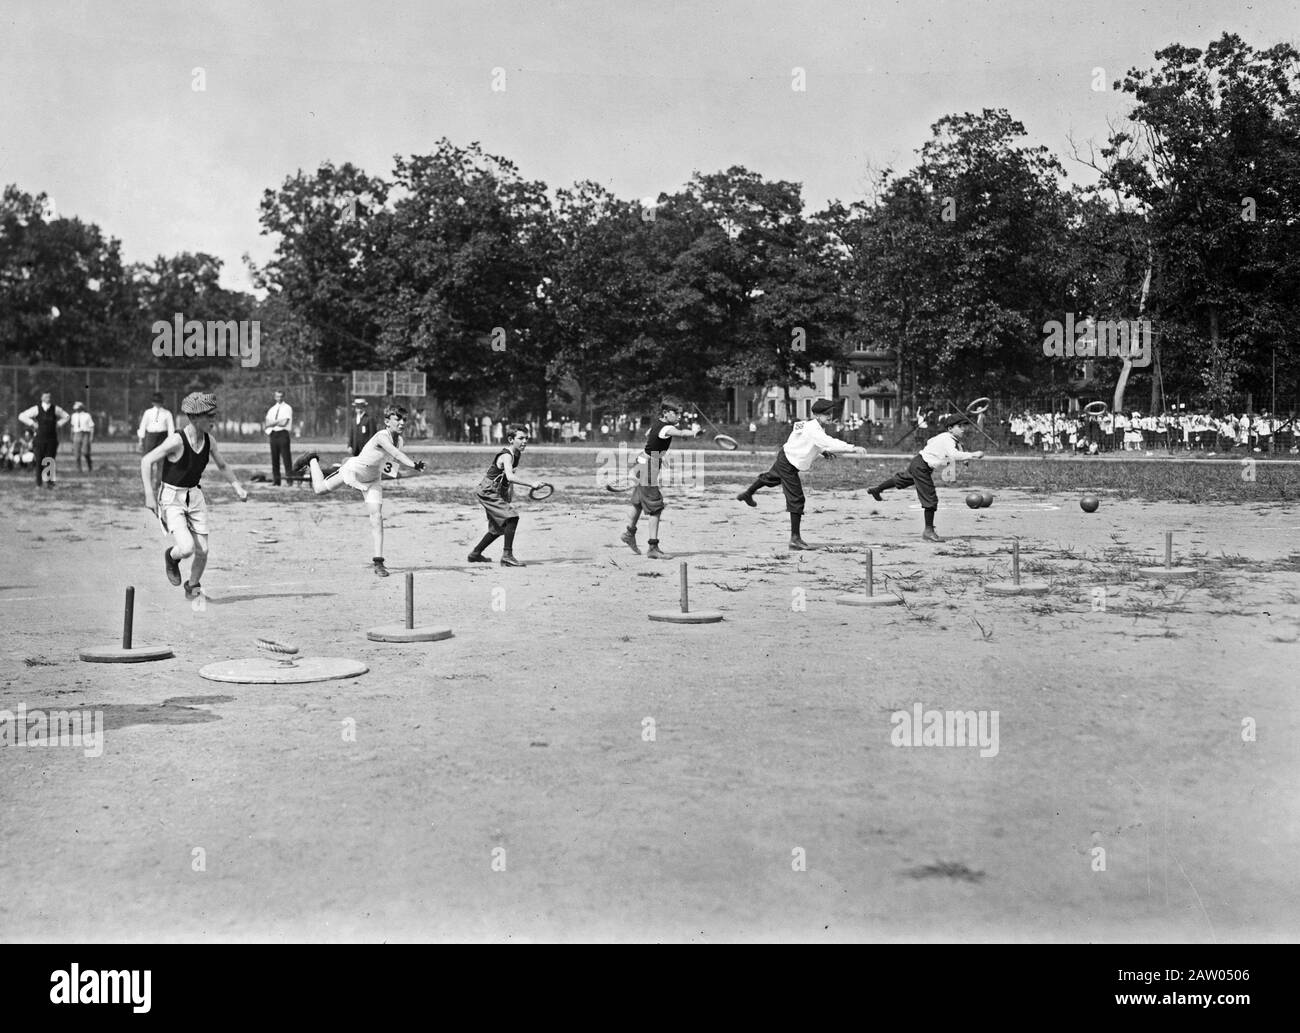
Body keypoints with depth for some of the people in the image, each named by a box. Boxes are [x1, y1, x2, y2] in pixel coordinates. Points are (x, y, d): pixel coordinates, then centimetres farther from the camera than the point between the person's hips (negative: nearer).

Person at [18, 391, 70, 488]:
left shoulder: (55, 409, 3)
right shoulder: (36, 409, -1)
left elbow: (67, 416, 18)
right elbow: (21, 416, 5)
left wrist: (58, 424, 5)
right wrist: (32, 424, -3)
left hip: (52, 440, 1)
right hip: (40, 439, -1)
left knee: (50, 461, -5)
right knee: (39, 461, 0)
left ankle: (49, 481, 0)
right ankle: (38, 483, 7)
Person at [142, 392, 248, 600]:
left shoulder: (209, 441, -3)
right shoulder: (177, 440, -21)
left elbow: (222, 466, 15)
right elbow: (146, 461, -17)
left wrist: (238, 487, 6)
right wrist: (149, 495, -22)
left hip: (195, 496, 6)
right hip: (171, 498, -6)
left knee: (202, 551, 2)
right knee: (186, 548, -21)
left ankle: (192, 587, 29)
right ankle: (171, 556, 16)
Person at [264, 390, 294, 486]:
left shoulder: (287, 408, 2)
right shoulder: (272, 409, 18)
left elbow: (284, 423, -10)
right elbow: (267, 424, 10)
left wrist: (273, 422, -2)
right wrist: (278, 422, -8)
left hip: (282, 434, -5)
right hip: (273, 434, 5)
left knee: (286, 458, -10)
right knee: (274, 459, 5)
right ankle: (276, 480, 8)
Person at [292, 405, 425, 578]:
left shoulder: (399, 440, -12)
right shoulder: (381, 436, -34)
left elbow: (396, 458, 10)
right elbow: (396, 453, -52)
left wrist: (390, 463, -12)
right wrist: (415, 465, -65)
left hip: (373, 479, 5)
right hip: (353, 470, -5)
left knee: (377, 517, -9)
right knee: (319, 489, 15)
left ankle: (378, 561, -7)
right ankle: (313, 461, 46)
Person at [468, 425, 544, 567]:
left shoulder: (518, 454, 4)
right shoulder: (506, 456, -24)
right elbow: (510, 476, -42)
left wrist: (510, 491, 15)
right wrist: (531, 484, -47)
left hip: (496, 494, 10)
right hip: (487, 492, -10)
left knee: (499, 528, 20)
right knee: (512, 517, -24)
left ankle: (475, 554, 34)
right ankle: (507, 556, -23)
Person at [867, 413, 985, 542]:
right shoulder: (948, 439, -24)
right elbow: (954, 455, -40)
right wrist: (972, 455, -41)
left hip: (919, 464, 10)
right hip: (921, 466, -10)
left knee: (901, 479, 32)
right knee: (930, 499, -9)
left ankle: (876, 490, 55)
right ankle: (928, 530, -3)